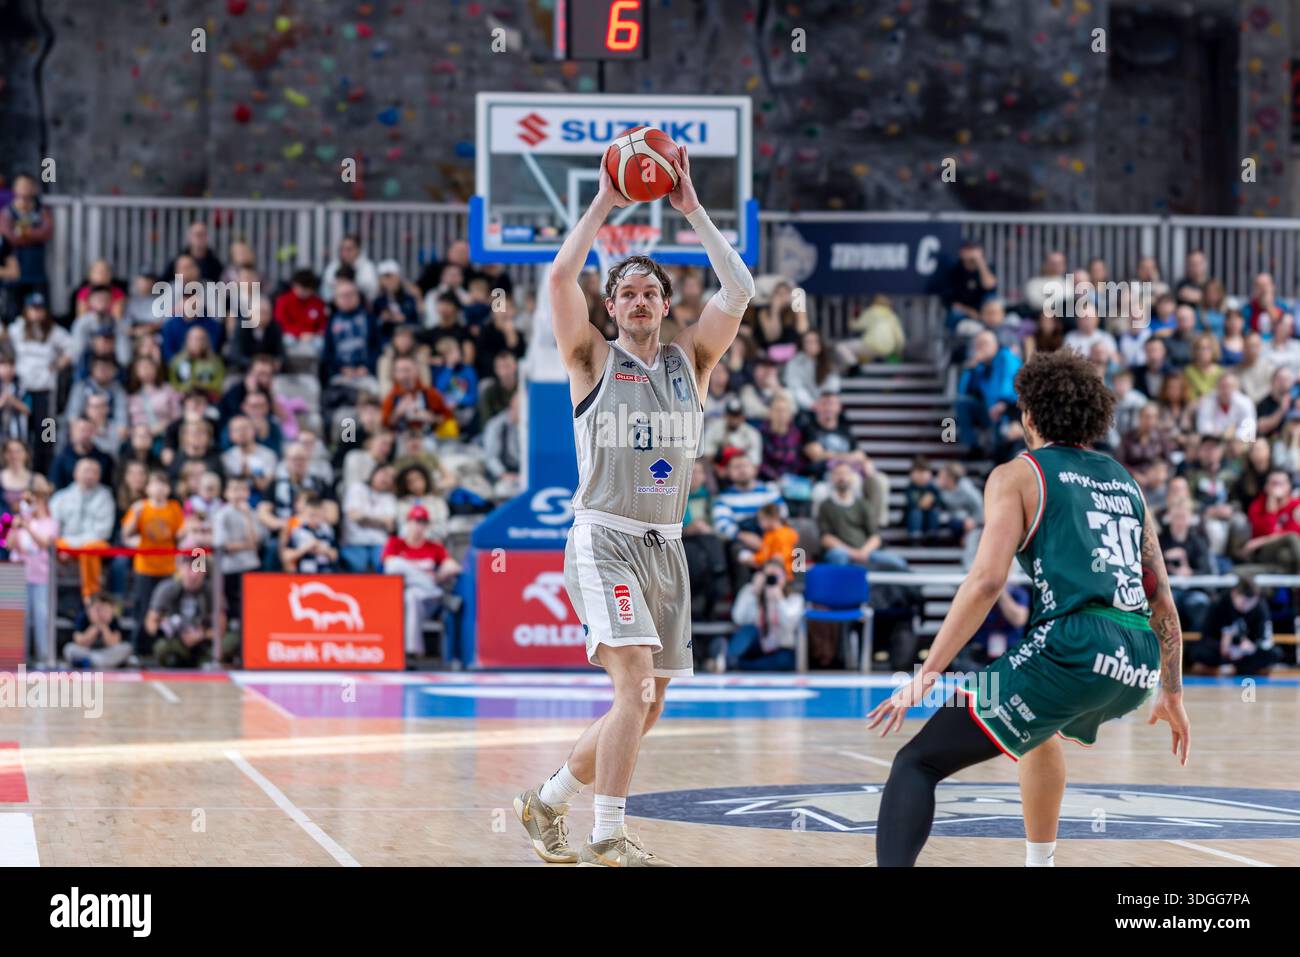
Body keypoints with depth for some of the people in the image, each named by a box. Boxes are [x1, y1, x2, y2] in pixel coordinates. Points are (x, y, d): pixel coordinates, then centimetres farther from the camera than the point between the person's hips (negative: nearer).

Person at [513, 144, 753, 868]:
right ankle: (609, 839, -15)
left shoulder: (691, 360, 10)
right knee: (636, 686, -21)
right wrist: (605, 203, -10)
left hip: (667, 547, 5)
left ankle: (548, 800, 29)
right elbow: (562, 276, -14)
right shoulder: (594, 358, 1)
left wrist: (691, 208, -4)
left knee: (647, 708, 9)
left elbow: (740, 290, -2)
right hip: (605, 540, -5)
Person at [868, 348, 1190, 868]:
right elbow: (1163, 600, 25)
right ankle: (1039, 862, 43)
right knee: (1039, 727, 40)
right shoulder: (1125, 483, 25)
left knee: (918, 762, -5)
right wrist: (1171, 693, 35)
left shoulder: (1018, 475, 8)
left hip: (1073, 649, -7)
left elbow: (987, 580, -7)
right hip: (1138, 667, 7)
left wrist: (927, 674, -8)